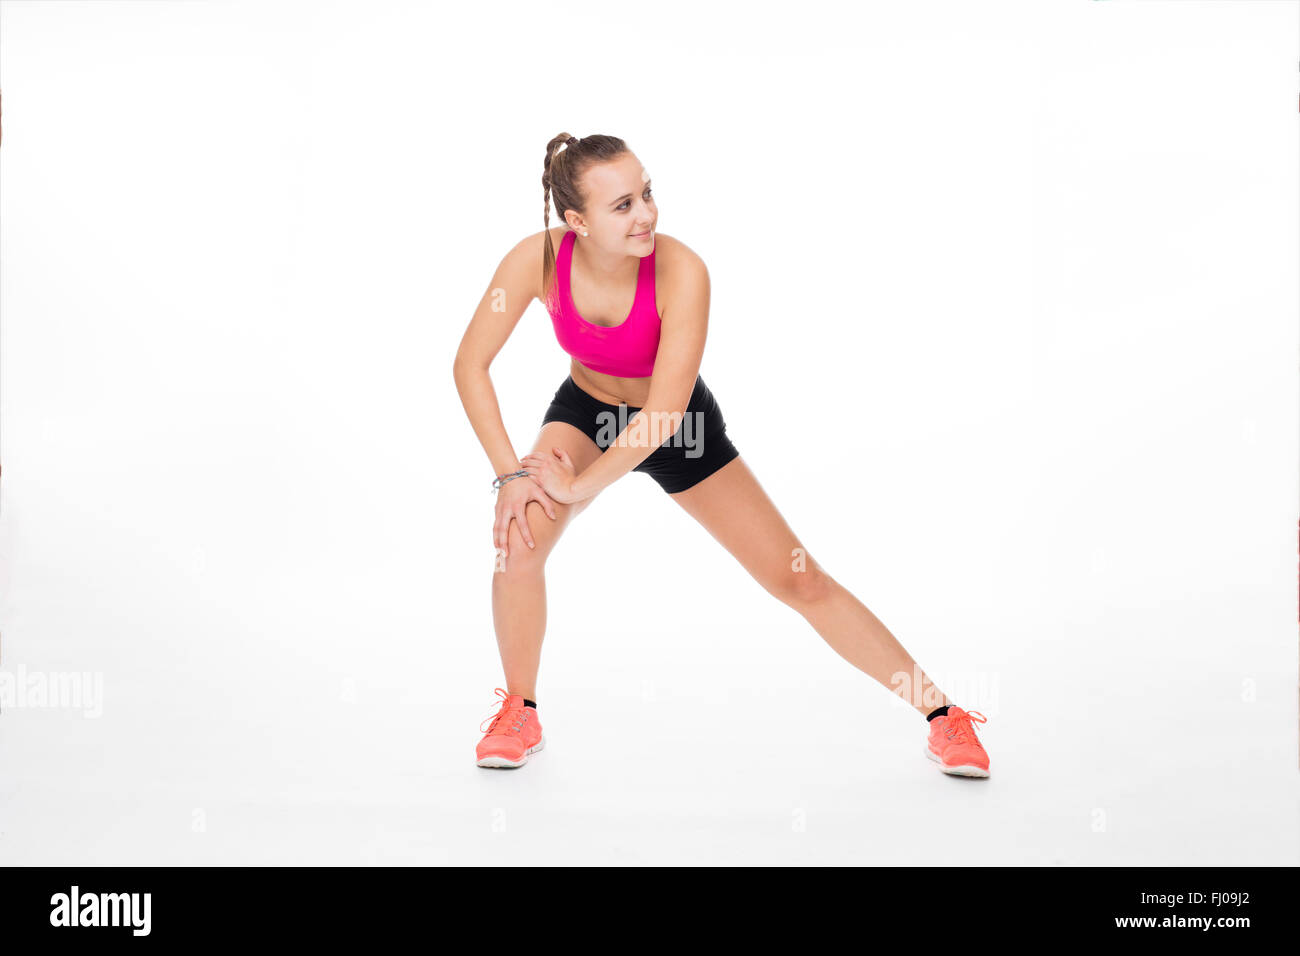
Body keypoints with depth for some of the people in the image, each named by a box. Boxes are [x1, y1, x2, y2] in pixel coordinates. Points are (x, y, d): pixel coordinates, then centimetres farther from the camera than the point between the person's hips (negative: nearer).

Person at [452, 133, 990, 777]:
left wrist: (577, 487, -30)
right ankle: (519, 714, 2)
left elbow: (664, 410, -35)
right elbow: (470, 365, -18)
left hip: (678, 429, -2)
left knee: (800, 580, -3)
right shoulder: (540, 259, -26)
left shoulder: (681, 271, -34)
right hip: (587, 410, 2)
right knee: (519, 540, -25)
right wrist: (509, 471, -25)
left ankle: (940, 712, 11)